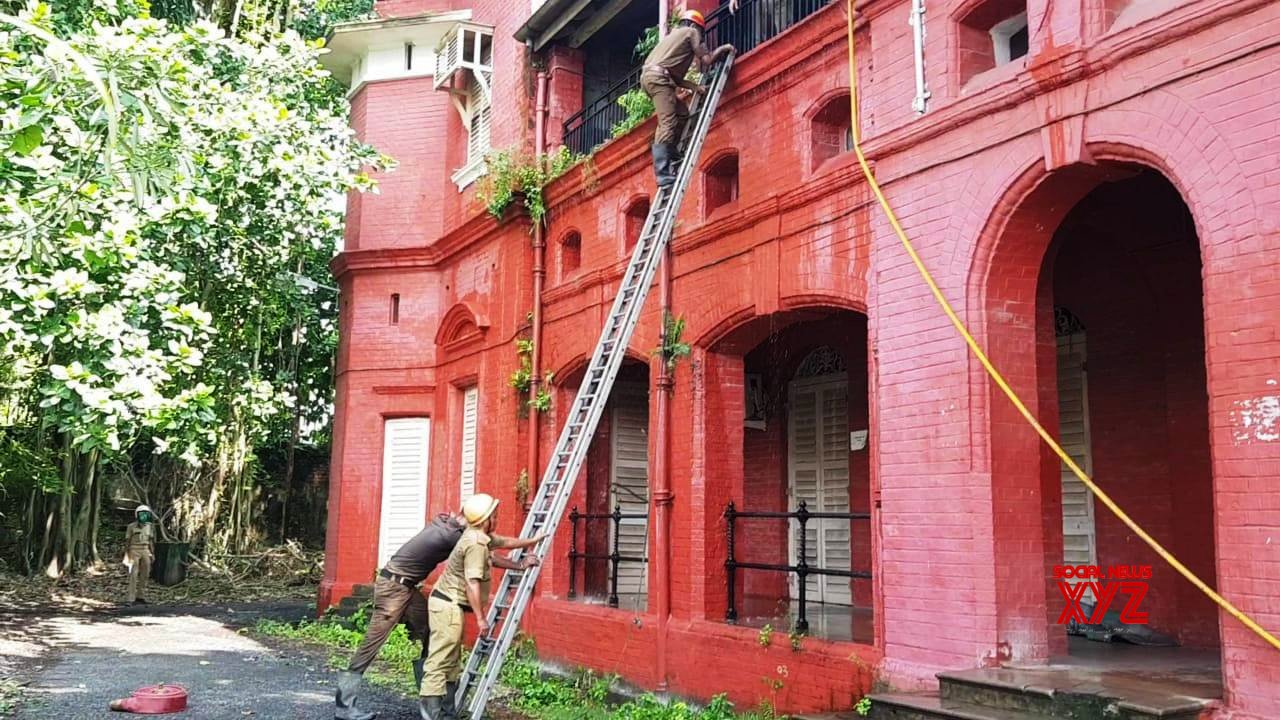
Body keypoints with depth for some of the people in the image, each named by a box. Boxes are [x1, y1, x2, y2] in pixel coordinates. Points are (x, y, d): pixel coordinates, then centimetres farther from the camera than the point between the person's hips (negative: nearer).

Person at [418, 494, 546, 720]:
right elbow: (472, 583, -25)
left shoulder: (481, 536, 11)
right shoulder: (476, 544, -20)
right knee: (440, 662, -11)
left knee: (451, 662, 14)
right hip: (448, 605, -11)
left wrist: (532, 541, 33)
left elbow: (504, 542, 28)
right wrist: (481, 618, -22)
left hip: (450, 604, 11)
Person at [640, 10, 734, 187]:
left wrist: (693, 86, 22)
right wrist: (721, 49, 24)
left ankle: (673, 159, 8)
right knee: (667, 126, -16)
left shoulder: (674, 35, 36)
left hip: (649, 76, 9)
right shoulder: (691, 32, 12)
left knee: (681, 112, 17)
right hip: (658, 77, -9)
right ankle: (663, 175, -25)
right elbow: (706, 61, 6)